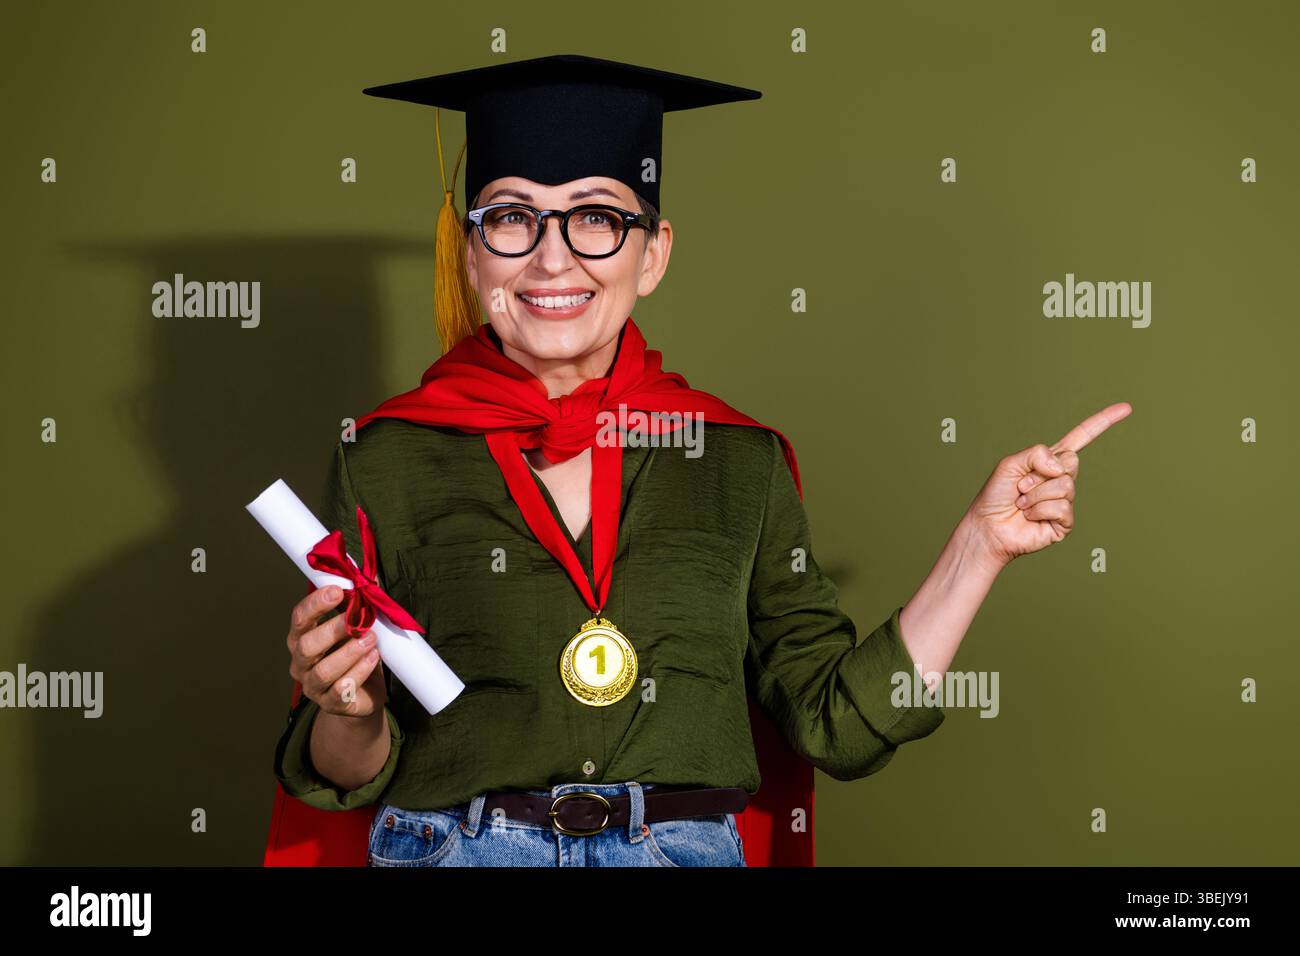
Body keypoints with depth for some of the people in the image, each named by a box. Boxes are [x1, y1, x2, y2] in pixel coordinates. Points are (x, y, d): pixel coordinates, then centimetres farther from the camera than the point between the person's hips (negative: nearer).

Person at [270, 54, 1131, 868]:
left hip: (691, 848, 2)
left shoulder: (742, 465, 1)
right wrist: (348, 716, -22)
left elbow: (839, 723, 0)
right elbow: (348, 778, -1)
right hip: (448, 844, -1)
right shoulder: (387, 463, -4)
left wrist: (981, 544, -4)